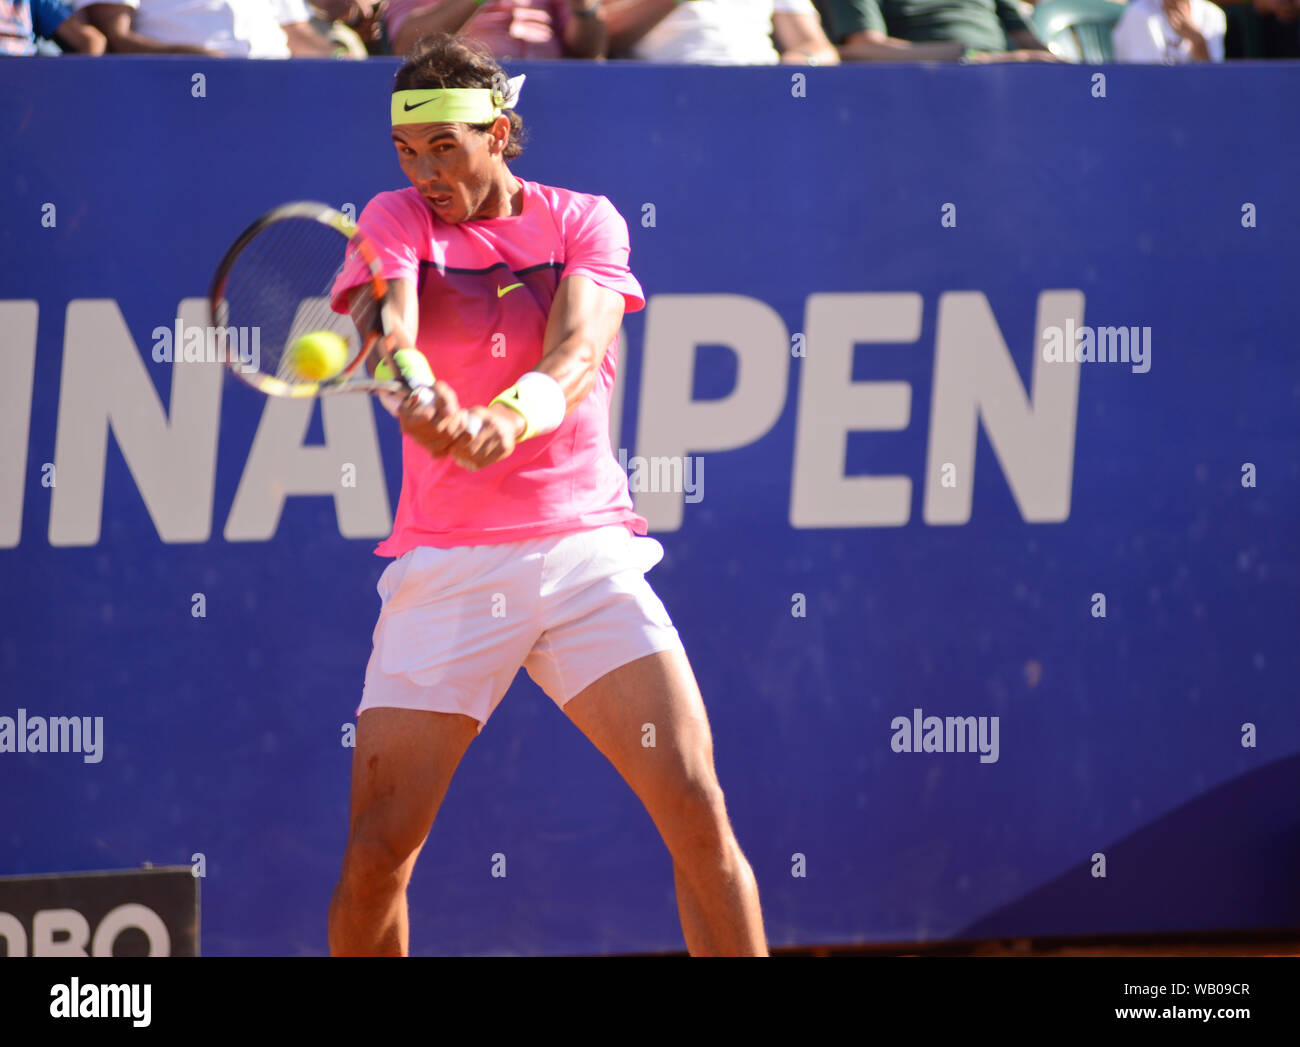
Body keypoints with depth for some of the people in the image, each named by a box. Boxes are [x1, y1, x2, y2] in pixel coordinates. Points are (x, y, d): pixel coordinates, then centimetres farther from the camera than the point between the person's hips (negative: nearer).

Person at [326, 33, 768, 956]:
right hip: (446, 563, 0)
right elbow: (388, 325, -18)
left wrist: (513, 414, -36)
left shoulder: (584, 221, 5)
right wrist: (420, 396, -42)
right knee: (375, 855, -6)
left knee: (699, 817, -11)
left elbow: (580, 349, -14)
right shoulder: (397, 221, 4)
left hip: (585, 554, 0)